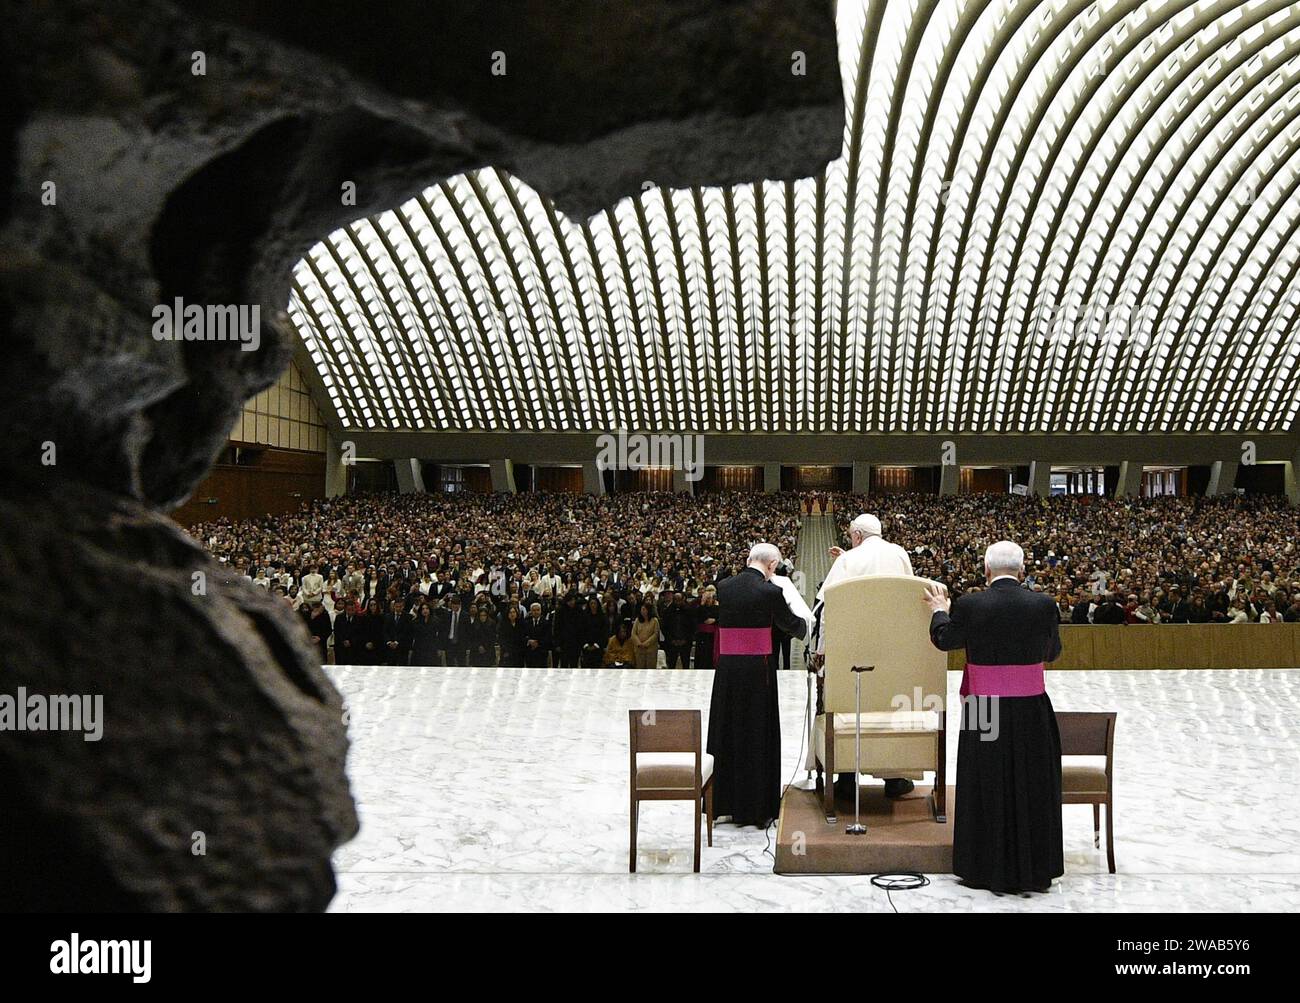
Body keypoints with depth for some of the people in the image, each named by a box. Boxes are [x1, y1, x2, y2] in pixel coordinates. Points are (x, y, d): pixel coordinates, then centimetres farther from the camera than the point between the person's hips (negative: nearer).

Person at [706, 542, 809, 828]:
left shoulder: (723, 586, 1)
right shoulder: (770, 591, -13)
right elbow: (790, 624, 2)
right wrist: (804, 622, 26)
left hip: (726, 669, 5)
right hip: (757, 669, -4)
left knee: (727, 731, 15)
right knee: (756, 735, 6)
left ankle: (723, 803, 24)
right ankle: (755, 808, 14)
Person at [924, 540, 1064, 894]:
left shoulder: (969, 605, -11)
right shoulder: (1043, 605, -7)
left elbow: (943, 639, 6)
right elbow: (1052, 652, 7)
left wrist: (940, 611, 25)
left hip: (984, 710, -1)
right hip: (1031, 710, 1)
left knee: (987, 788, 11)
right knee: (1030, 788, 13)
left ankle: (987, 868, 21)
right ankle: (1032, 868, 23)